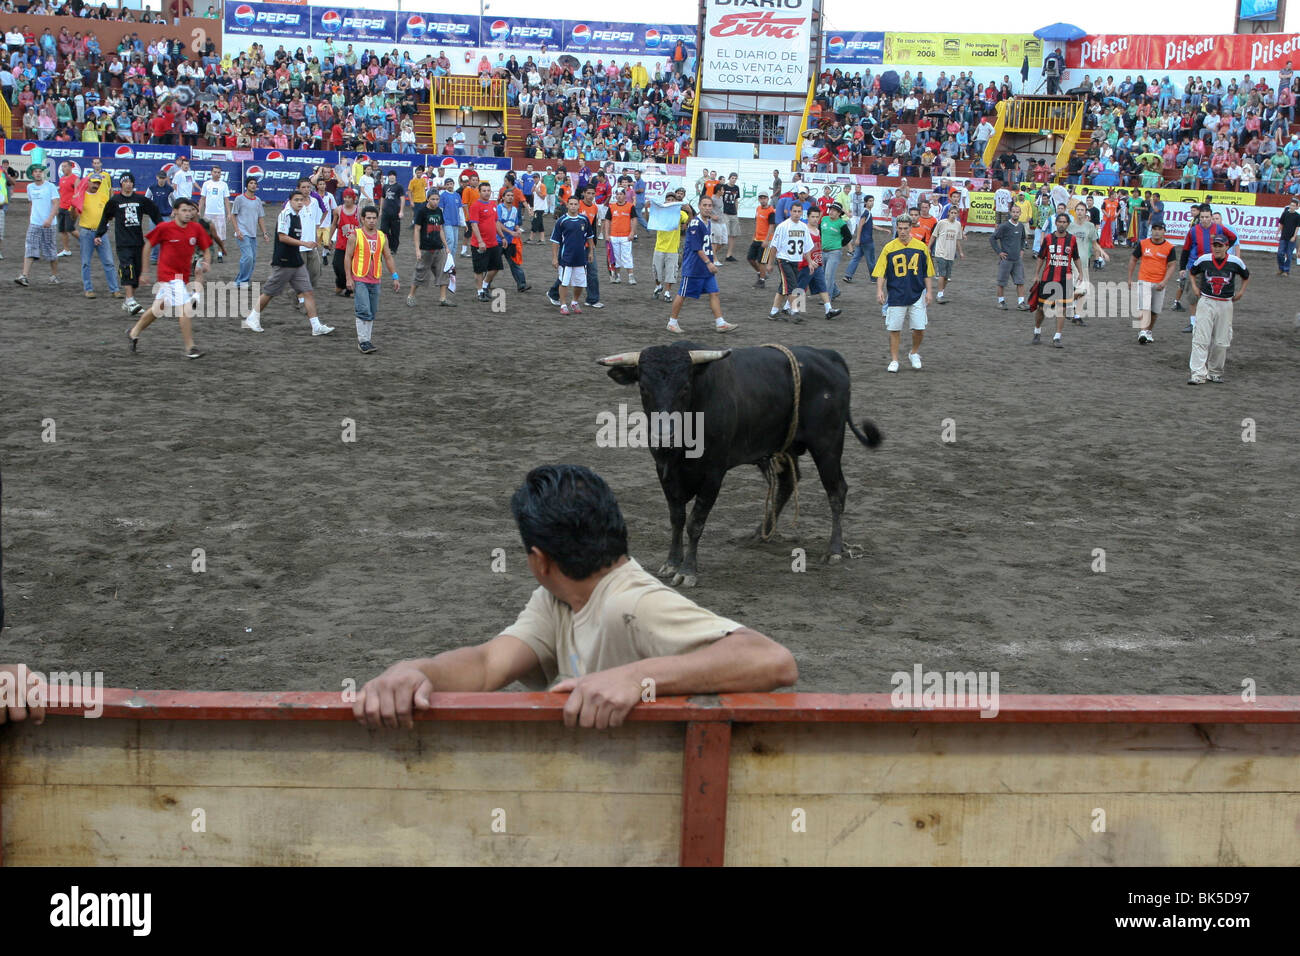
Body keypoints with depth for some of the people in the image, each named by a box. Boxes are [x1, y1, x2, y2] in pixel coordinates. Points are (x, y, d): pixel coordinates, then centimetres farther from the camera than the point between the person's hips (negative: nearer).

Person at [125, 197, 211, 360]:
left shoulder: (196, 228, -2)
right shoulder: (164, 228, -12)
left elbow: (206, 249, 7)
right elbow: (148, 246, -1)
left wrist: (206, 264, -15)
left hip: (183, 276, 6)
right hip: (168, 273, -6)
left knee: (159, 308, 22)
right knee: (185, 308, -18)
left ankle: (134, 332, 43)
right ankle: (190, 348, -10)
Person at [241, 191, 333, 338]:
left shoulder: (298, 216, 13)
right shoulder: (285, 214, -13)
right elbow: (282, 237, -20)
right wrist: (304, 243, -21)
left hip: (297, 262, 8)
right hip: (283, 262, -8)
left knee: (308, 292, -1)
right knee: (269, 293, 3)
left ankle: (316, 326, -2)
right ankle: (251, 319, 18)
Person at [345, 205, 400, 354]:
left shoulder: (382, 237, 10)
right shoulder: (355, 236, -3)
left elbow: (388, 258, 15)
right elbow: (348, 257, -2)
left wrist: (395, 277, 8)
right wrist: (349, 278, -9)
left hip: (375, 281, 5)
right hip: (359, 280, -5)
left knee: (372, 313, 8)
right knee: (364, 311, -14)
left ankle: (367, 340, 16)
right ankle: (363, 341, -11)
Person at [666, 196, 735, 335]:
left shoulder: (708, 222, 12)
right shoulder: (695, 223, -15)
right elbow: (697, 247, -18)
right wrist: (708, 262, -20)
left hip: (707, 267, 8)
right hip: (692, 267, -8)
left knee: (714, 293, 2)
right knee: (682, 295, 2)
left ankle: (720, 323, 2)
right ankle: (672, 322, 14)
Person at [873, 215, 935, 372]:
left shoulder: (921, 247, 3)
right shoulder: (889, 248, -1)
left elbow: (928, 273, 9)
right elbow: (881, 272, 0)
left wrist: (929, 291, 3)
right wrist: (879, 290, -13)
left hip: (917, 295, 1)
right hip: (895, 296, -1)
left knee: (919, 328, 0)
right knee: (894, 329, 1)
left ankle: (914, 353, 26)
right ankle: (894, 360, 13)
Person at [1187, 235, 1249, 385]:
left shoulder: (1235, 262, -3)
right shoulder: (1203, 260, -2)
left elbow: (1246, 276, 17)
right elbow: (1192, 272, 20)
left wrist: (1241, 292, 11)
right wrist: (1194, 287, 8)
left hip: (1225, 304, 1)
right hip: (1206, 303, -1)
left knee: (1221, 342, 4)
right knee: (1201, 339, -12)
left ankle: (1215, 373, 19)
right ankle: (1198, 374, -15)